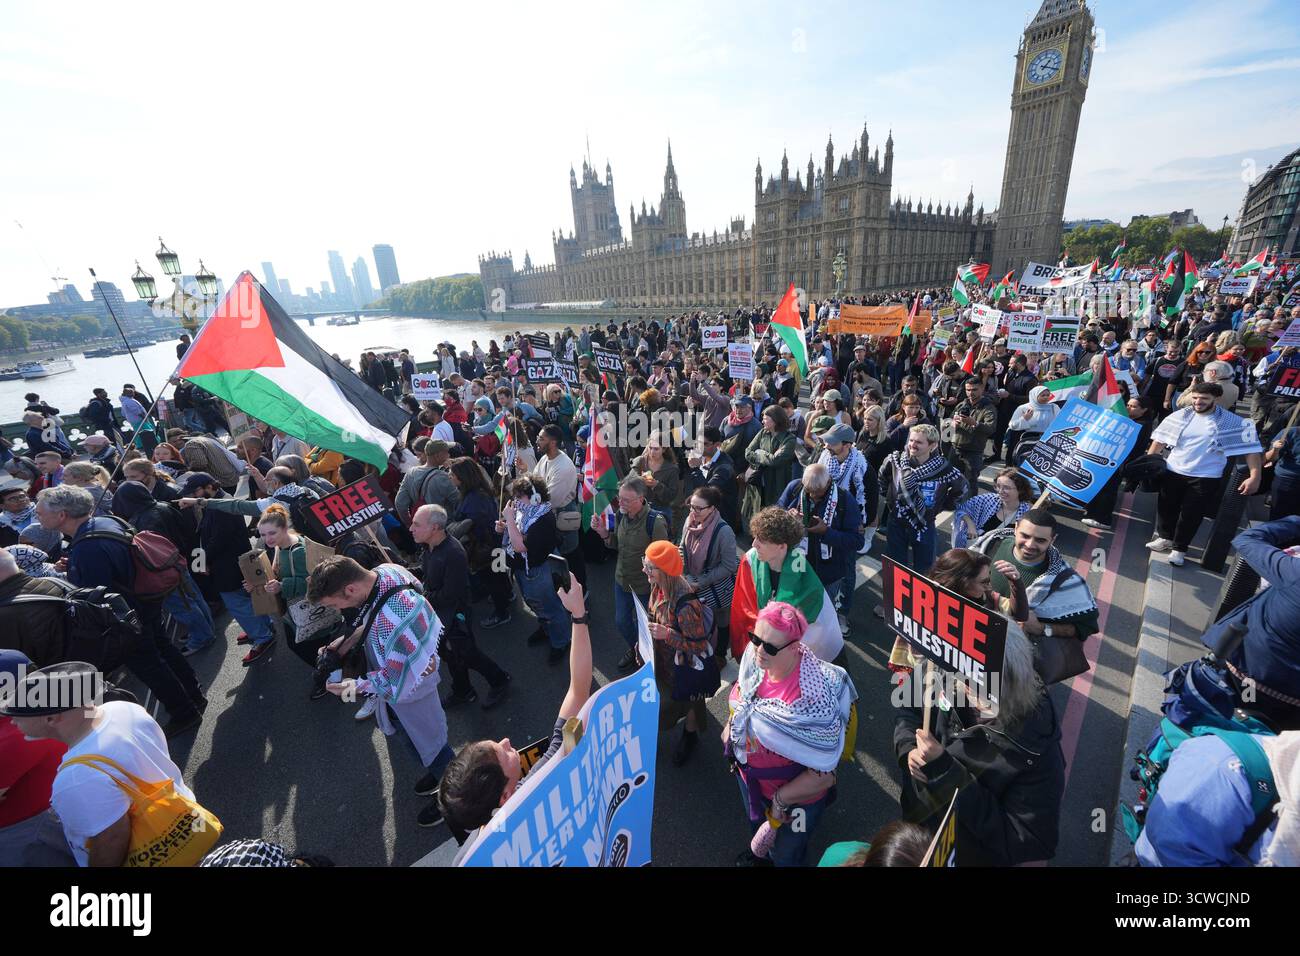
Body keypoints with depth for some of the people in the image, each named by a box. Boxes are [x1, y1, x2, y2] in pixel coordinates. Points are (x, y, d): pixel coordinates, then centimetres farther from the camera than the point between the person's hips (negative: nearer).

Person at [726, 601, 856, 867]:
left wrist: (781, 800, -19)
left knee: (786, 854, 26)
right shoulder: (755, 655, -24)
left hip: (794, 797, -6)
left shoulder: (812, 698, -43)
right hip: (749, 773, 6)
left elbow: (823, 773, -30)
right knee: (757, 825, 38)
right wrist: (729, 726, 9)